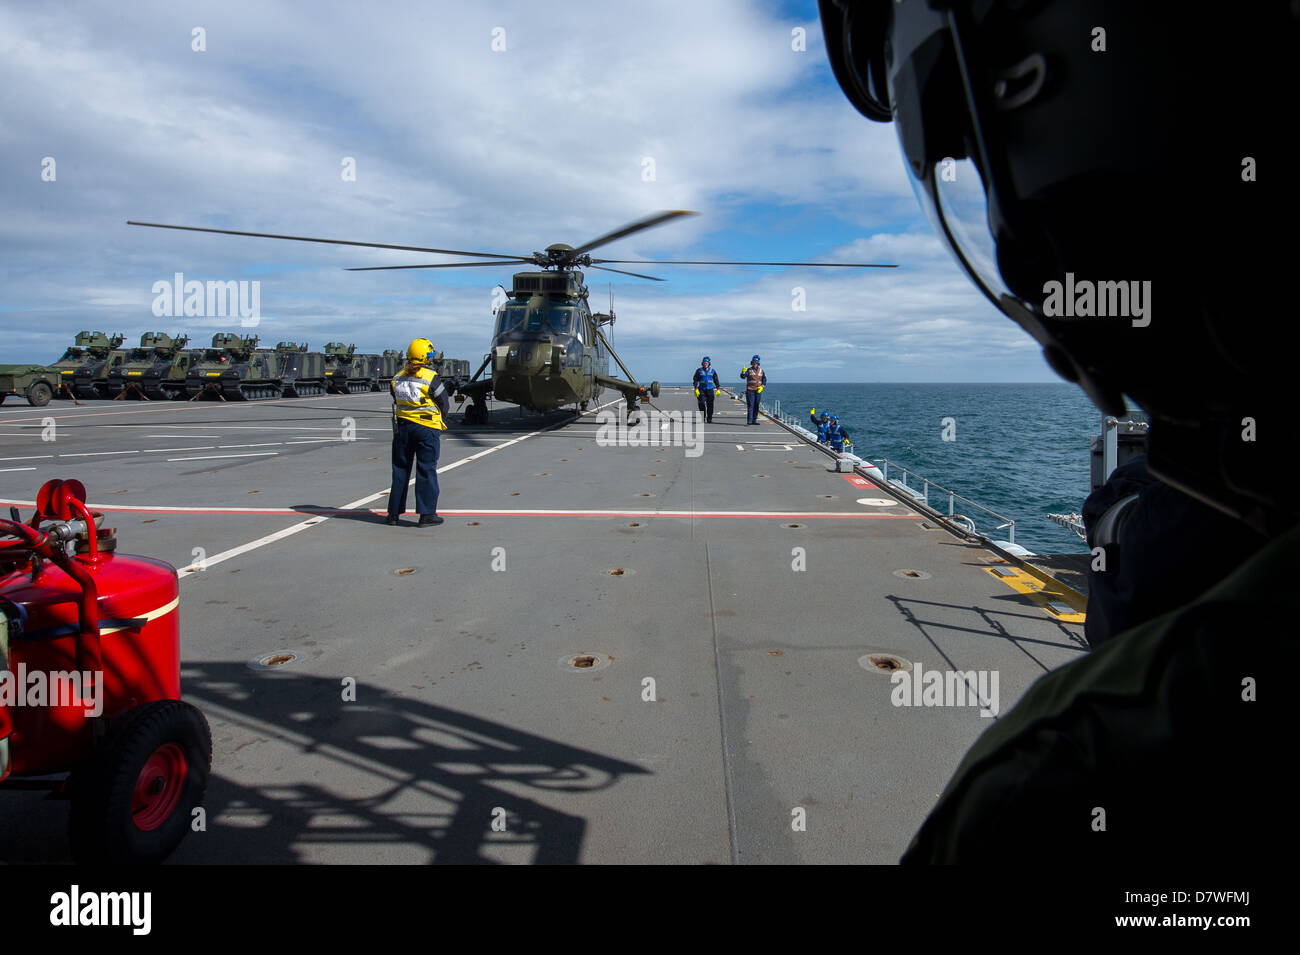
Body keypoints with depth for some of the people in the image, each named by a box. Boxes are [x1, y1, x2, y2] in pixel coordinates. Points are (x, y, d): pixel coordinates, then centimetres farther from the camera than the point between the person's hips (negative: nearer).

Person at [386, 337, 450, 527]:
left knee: (400, 469, 12)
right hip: (426, 428, -5)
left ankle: (394, 512, 18)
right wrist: (441, 420, 15)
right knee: (426, 470, 1)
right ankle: (427, 514, 1)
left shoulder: (397, 378, 4)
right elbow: (444, 404, -4)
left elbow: (396, 402, 10)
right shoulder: (430, 378, -11)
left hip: (401, 427, 5)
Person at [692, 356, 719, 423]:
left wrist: (718, 389, 4)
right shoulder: (699, 371, 2)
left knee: (710, 405, 0)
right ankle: (703, 417, 3)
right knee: (702, 403, -13)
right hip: (702, 390, -1)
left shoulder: (712, 371, 6)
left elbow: (716, 380, 10)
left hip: (710, 390, 1)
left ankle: (709, 419, 8)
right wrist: (696, 389, -10)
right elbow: (695, 380, 0)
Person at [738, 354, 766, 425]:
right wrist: (743, 372, -38)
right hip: (750, 390, -4)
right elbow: (743, 377, -18)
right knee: (750, 405, -10)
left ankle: (754, 420, 15)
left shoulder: (761, 371, 8)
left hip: (758, 391, 4)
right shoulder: (749, 370, -3)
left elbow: (764, 379, 11)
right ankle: (749, 421, -12)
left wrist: (762, 386, -5)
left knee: (756, 406, 8)